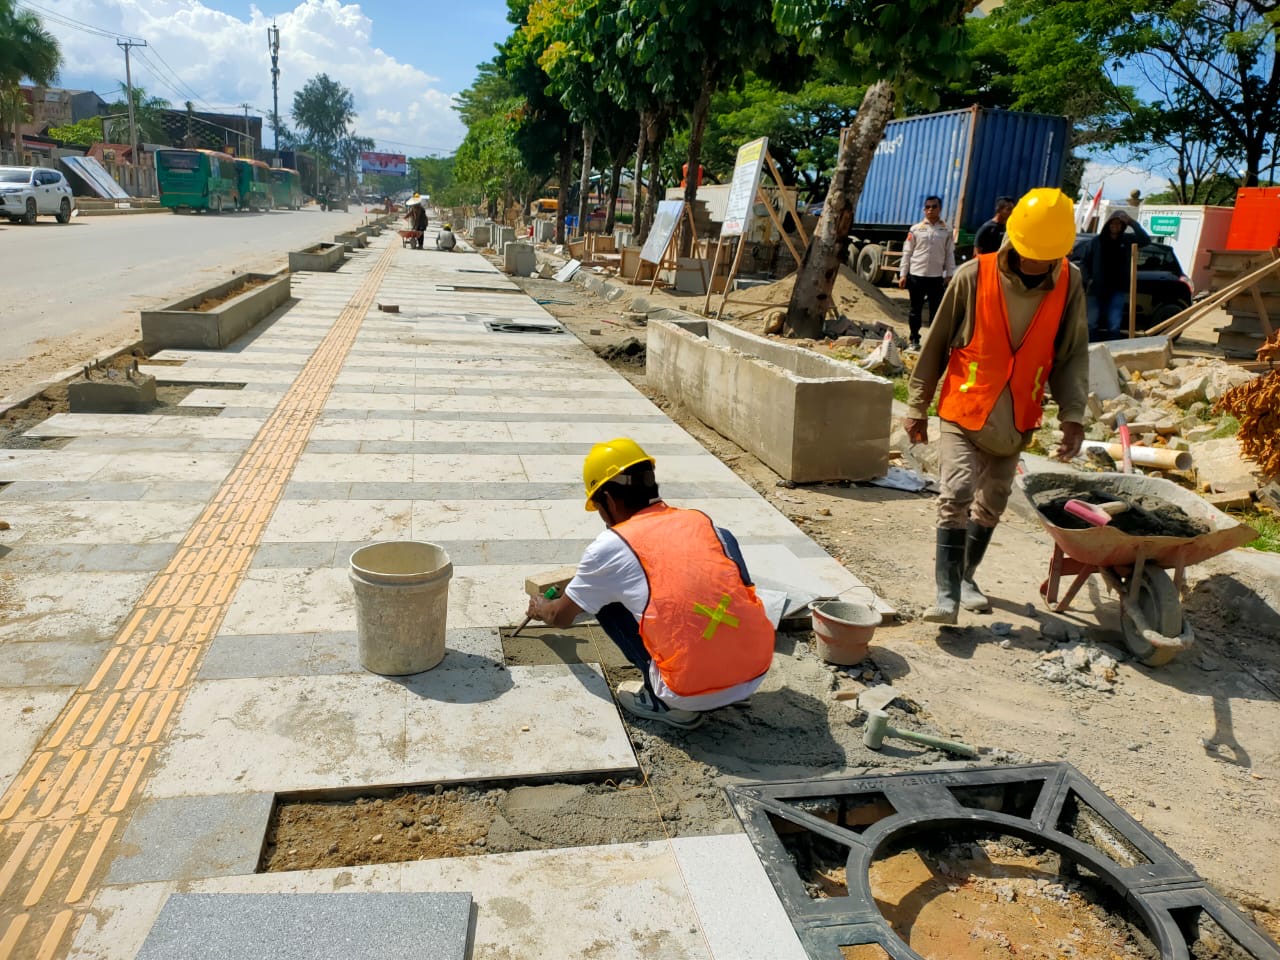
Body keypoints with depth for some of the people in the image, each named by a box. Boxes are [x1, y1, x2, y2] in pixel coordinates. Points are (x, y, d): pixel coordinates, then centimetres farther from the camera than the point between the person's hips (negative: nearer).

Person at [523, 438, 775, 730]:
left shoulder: (611, 545, 2)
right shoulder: (701, 521, 15)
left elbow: (561, 617, 20)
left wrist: (541, 609, 46)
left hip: (693, 692, -4)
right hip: (758, 669, 4)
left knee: (606, 599, 18)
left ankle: (664, 701, 10)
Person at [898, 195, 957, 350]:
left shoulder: (946, 231, 4)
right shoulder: (916, 229, 2)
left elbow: (950, 255, 6)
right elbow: (907, 253, 3)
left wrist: (949, 275, 0)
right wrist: (903, 274, -3)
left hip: (936, 277, 0)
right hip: (916, 275, 0)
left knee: (936, 310, 4)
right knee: (915, 309, 7)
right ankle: (914, 339, 17)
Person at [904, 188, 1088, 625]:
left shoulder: (1068, 283, -5)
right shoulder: (974, 275, -13)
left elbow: (1072, 355, 0)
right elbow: (936, 344, -5)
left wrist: (1072, 413, -11)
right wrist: (917, 407, -2)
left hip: (1017, 420, 4)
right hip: (964, 410, -4)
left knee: (991, 504, 14)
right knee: (957, 494, -17)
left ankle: (966, 577, 33)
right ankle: (947, 593, -11)